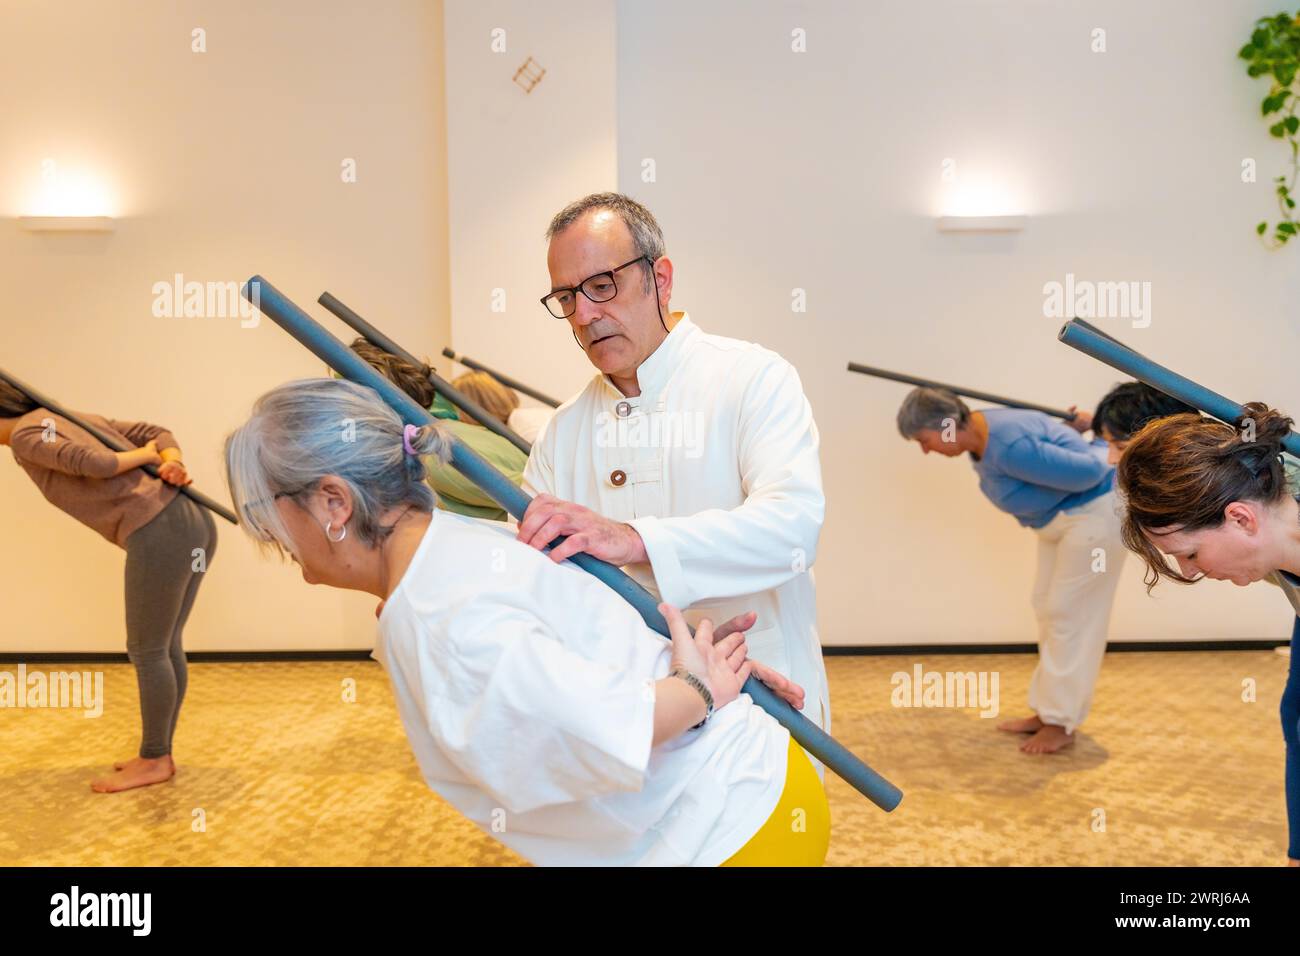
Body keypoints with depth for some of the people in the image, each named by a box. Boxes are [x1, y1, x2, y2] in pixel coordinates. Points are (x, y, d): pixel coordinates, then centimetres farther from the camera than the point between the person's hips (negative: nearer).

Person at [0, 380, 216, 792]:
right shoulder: (72, 418, 26)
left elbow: (94, 464, -18)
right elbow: (155, 433, 22)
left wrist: (146, 456, 1)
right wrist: (173, 464, 1)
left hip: (159, 534, -9)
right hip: (193, 521, 9)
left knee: (146, 652, 7)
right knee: (167, 647, 17)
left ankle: (154, 760, 20)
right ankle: (158, 753, 28)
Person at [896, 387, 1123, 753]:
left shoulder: (1009, 447, -34)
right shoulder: (980, 436, -3)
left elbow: (1089, 471, -28)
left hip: (1093, 514, -10)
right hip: (1059, 516, 10)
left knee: (1070, 616, -5)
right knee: (1049, 610, 13)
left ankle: (1062, 723, 4)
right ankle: (1049, 711, 21)